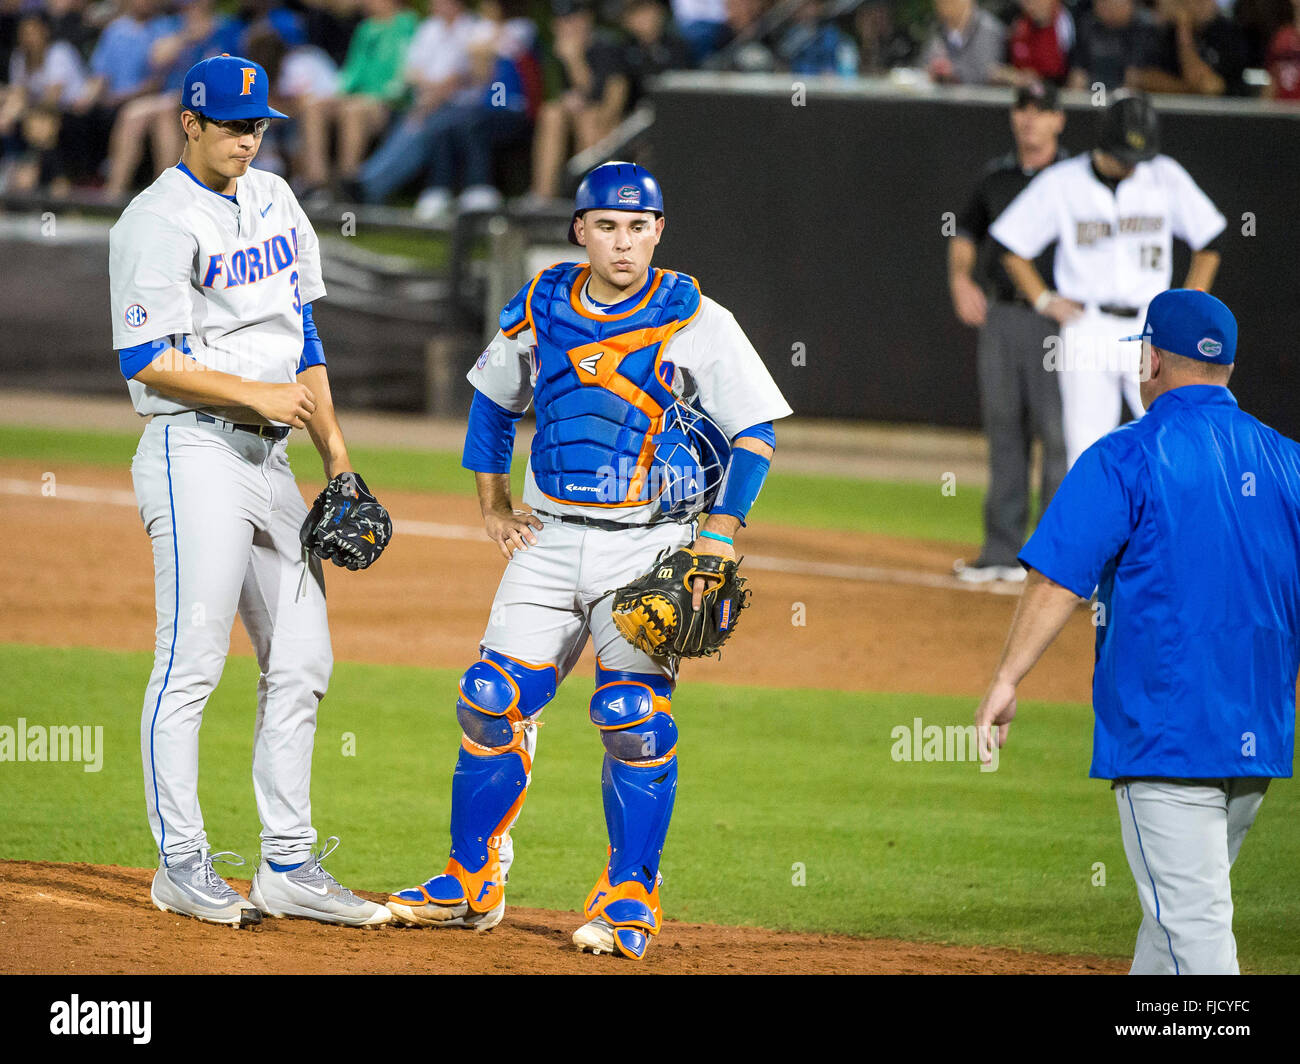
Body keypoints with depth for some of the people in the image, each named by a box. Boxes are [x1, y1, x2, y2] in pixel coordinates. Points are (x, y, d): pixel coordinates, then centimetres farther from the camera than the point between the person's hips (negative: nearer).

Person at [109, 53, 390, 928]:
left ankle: (289, 868, 11)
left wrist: (337, 455, 14)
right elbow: (149, 361, -15)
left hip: (271, 459, 8)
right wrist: (257, 394, -18)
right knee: (193, 661, -8)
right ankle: (183, 866, -3)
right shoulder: (159, 222, -9)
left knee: (302, 665, 6)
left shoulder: (273, 200, 15)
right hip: (195, 453, -8)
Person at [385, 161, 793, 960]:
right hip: (550, 538, 4)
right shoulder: (539, 309, 5)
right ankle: (471, 885, 14)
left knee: (634, 716, -11)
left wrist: (719, 535, -13)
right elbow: (494, 399, 22)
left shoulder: (696, 322, -7)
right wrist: (494, 503, 15)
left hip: (649, 546, -4)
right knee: (493, 703, 1)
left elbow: (756, 430, -5)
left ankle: (630, 901, -1)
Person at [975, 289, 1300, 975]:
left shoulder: (1128, 457, -7)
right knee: (1178, 913, 19)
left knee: (1194, 927, -9)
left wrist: (1006, 681, -13)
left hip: (1163, 733, -6)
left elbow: (1059, 581, -14)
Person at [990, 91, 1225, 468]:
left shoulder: (1166, 178, 2)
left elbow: (1208, 242, 10)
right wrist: (1043, 300, 0)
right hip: (1086, 332, -1)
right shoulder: (1060, 183, -1)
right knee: (1086, 451, -2)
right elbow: (1012, 246, 7)